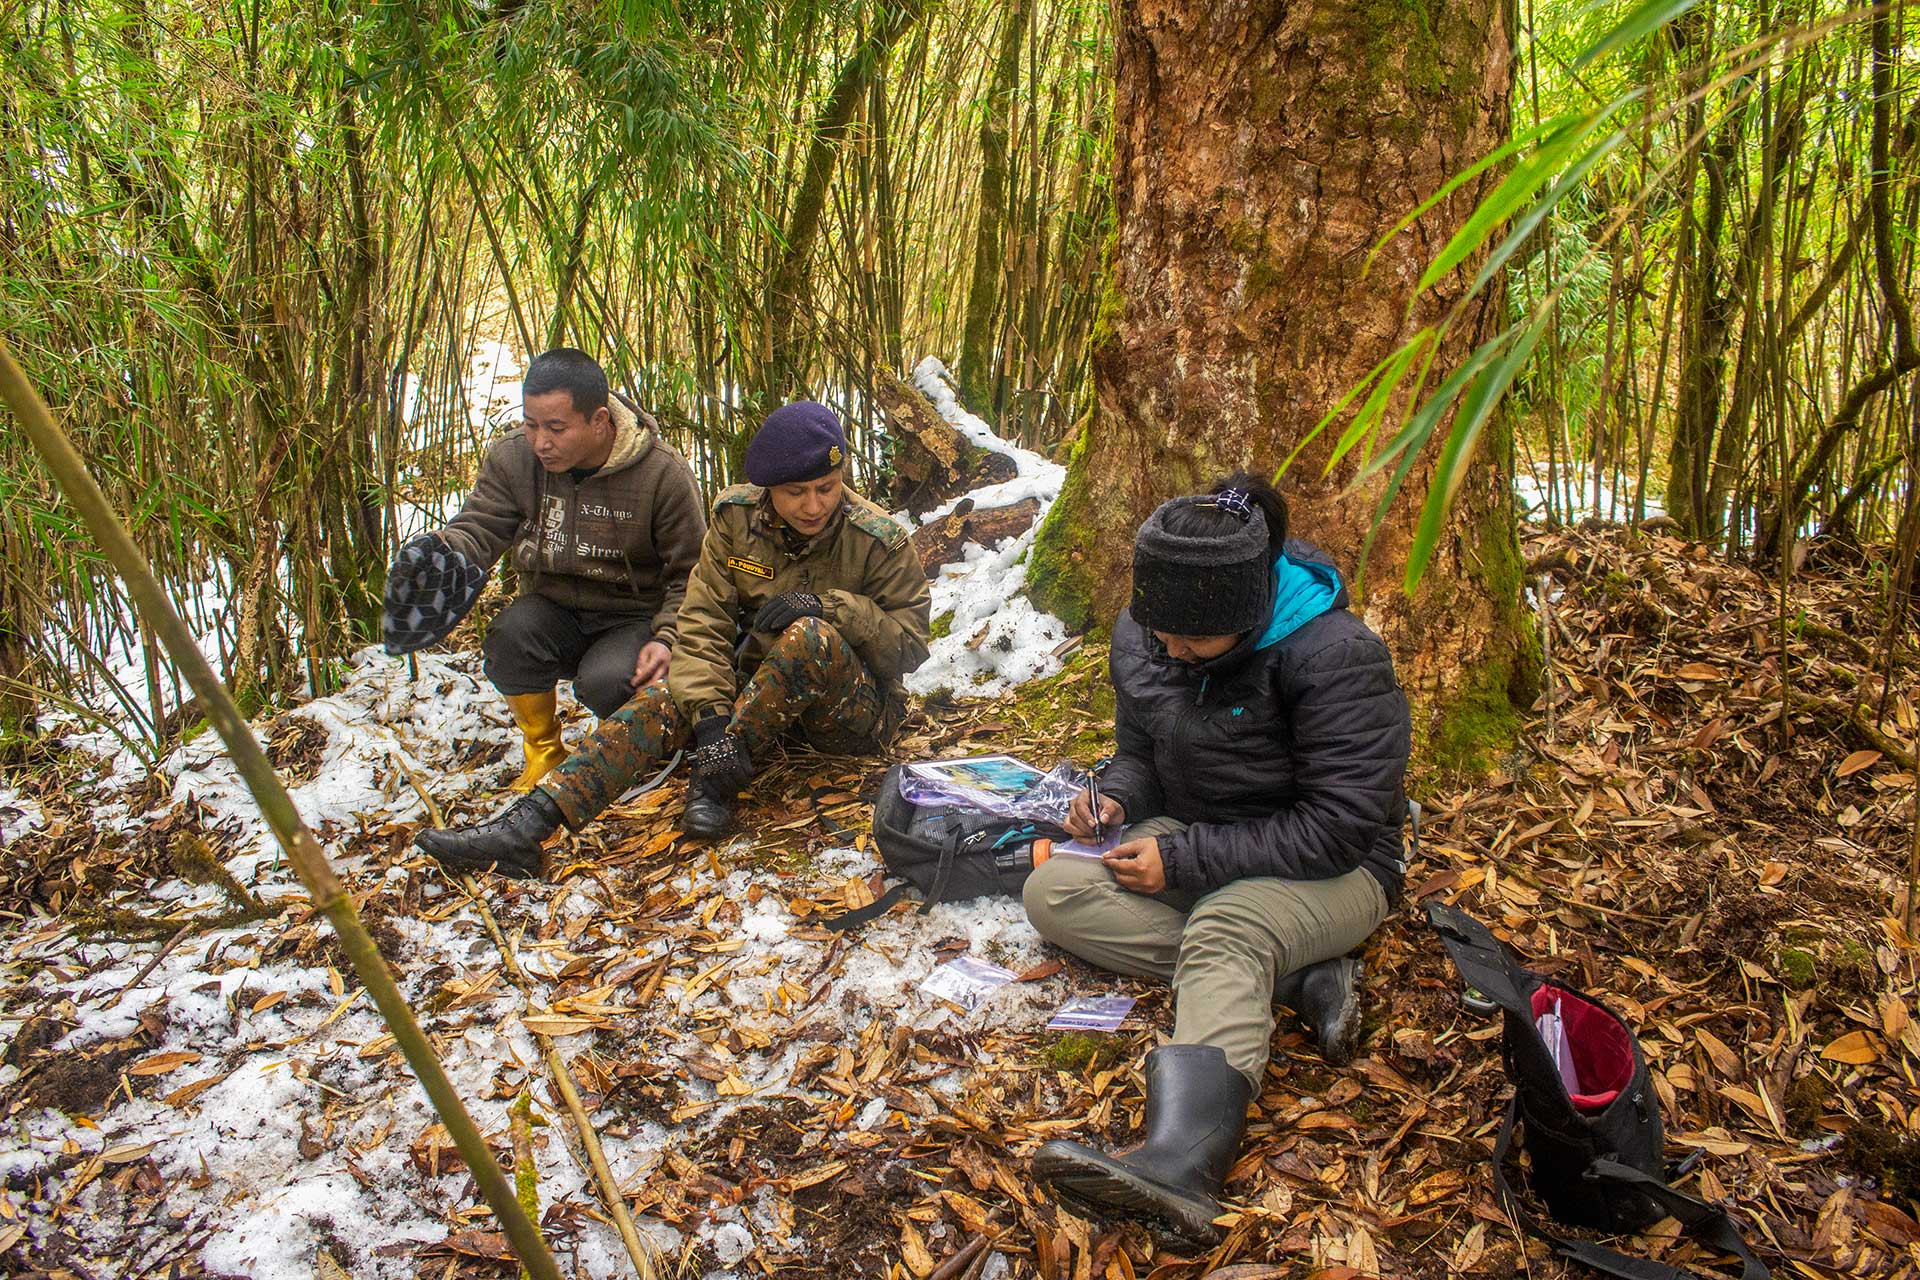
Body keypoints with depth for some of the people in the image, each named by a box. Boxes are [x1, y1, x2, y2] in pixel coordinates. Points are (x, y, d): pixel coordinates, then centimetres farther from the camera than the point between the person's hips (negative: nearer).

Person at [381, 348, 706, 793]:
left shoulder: (663, 473, -16)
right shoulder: (512, 457, -7)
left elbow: (691, 572, -8)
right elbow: (478, 527, -6)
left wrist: (667, 638, -23)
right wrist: (444, 552, -31)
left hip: (634, 620, -3)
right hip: (554, 610, 4)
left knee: (607, 681, -34)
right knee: (512, 630, -30)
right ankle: (544, 755, -6)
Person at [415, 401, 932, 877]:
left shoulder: (878, 539, -15)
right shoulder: (736, 518, -6)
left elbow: (910, 645, -11)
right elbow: (704, 622, -11)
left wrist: (831, 605, -27)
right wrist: (710, 716, -26)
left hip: (858, 710, -4)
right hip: (762, 689, 4)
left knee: (811, 637, -36)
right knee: (666, 697, -23)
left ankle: (717, 781, -25)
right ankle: (525, 826, -32)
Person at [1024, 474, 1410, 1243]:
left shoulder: (1336, 656, -23)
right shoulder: (1140, 638, -3)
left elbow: (1339, 829, -23)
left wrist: (1186, 859, -25)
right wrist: (1116, 799, -12)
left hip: (1333, 870, -7)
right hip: (1197, 841, 7)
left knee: (1225, 927, -39)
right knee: (1051, 892, -16)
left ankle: (1182, 1162, -62)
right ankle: (1301, 979, -22)